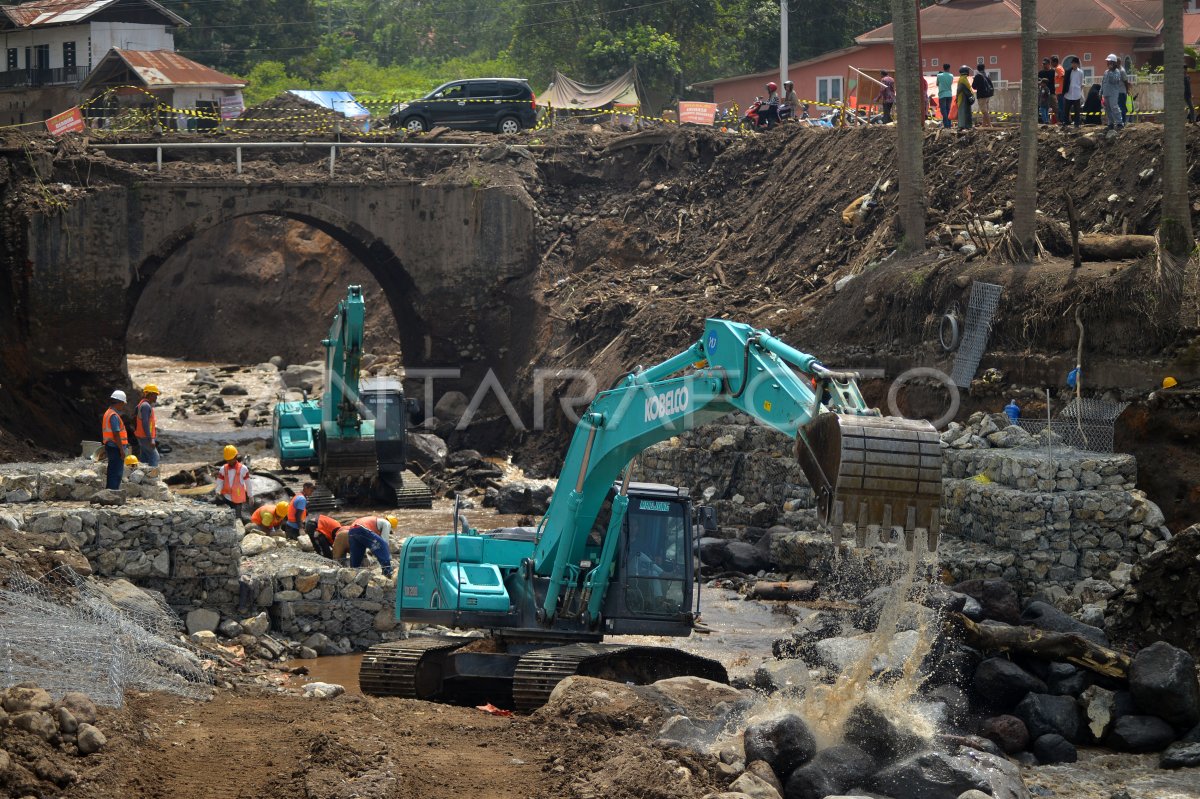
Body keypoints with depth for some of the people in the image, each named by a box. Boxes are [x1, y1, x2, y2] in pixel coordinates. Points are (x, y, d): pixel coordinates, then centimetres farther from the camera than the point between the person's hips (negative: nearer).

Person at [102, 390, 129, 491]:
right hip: (115, 447, -10)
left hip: (110, 447, 10)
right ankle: (114, 490, -10)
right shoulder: (114, 416, -17)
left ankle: (109, 490, 20)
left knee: (112, 471, 15)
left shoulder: (108, 413, 15)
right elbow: (116, 434, -21)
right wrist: (122, 450, -19)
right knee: (117, 472, -8)